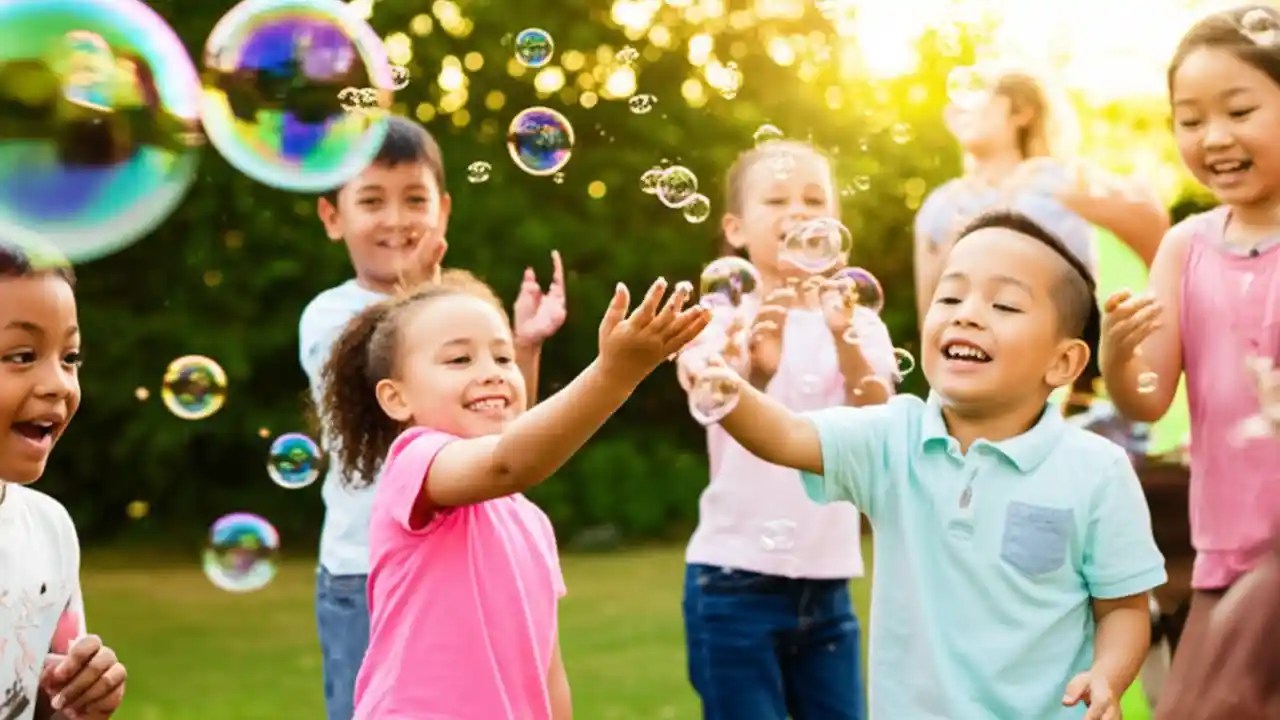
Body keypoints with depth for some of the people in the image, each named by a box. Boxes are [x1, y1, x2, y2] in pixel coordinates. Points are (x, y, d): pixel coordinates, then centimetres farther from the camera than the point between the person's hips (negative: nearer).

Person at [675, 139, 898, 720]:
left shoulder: (858, 325, 6)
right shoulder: (720, 318, -1)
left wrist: (845, 339, -33)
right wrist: (756, 367, -45)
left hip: (826, 590, 3)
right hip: (734, 584, -3)